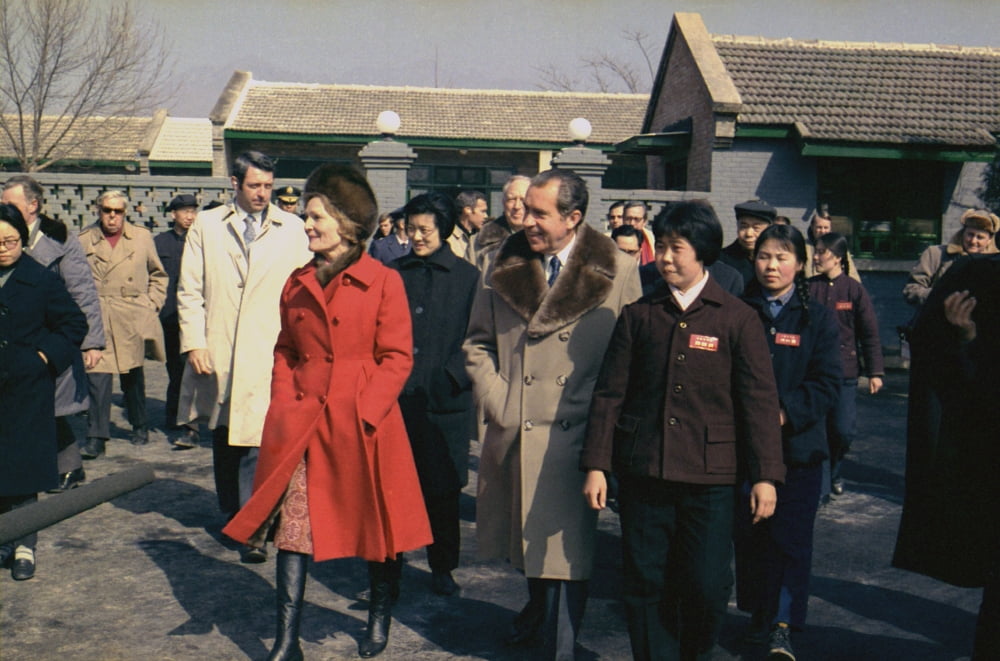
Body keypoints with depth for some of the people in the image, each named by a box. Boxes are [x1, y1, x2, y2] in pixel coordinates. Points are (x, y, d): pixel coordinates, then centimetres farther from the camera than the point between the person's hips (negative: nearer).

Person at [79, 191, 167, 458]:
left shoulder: (142, 237, 6)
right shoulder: (84, 240, 2)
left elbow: (158, 275, 16)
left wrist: (152, 305, 6)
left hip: (132, 319, 1)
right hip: (97, 320, -1)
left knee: (132, 375, 13)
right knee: (97, 375, -9)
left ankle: (139, 426, 31)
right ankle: (96, 437, -5)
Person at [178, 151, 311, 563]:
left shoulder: (292, 229, 7)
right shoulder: (206, 226, 8)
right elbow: (190, 290, 6)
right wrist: (194, 343, -4)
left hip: (268, 354, -2)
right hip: (217, 354, 2)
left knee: (256, 440, -11)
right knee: (223, 439, 14)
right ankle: (231, 514, 30)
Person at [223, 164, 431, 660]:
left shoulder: (384, 282, -4)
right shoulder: (297, 284, 10)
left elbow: (397, 357, -6)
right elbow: (285, 353, 14)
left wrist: (364, 412, -15)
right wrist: (284, 405, -1)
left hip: (363, 424, -3)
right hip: (303, 422, 4)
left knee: (375, 524, 9)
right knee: (293, 523, 0)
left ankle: (379, 619, 33)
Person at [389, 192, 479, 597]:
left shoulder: (467, 277, 3)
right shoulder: (392, 274, 10)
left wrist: (452, 377, -8)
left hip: (445, 400, -2)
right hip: (395, 397, 2)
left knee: (443, 488, 6)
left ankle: (443, 567, 21)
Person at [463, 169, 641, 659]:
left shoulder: (618, 271, -4)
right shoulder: (505, 266, 6)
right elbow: (478, 343, 12)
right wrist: (495, 403, 0)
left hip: (574, 436, -3)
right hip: (511, 433, 4)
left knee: (565, 549, 2)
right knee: (526, 539, 17)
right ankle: (539, 607, 44)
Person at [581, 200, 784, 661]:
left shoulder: (737, 319, 1)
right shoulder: (638, 315, 7)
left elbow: (759, 400, 1)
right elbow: (609, 393, 6)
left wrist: (766, 475, -4)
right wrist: (595, 464, 1)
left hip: (710, 474, -2)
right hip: (642, 472, 2)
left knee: (707, 585, 0)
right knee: (645, 584, 6)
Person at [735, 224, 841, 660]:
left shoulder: (817, 319, 3)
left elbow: (827, 382, -3)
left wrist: (786, 412, -17)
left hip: (798, 445, -1)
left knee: (790, 537, -2)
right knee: (748, 533, 7)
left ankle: (782, 625, 4)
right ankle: (758, 612, 23)